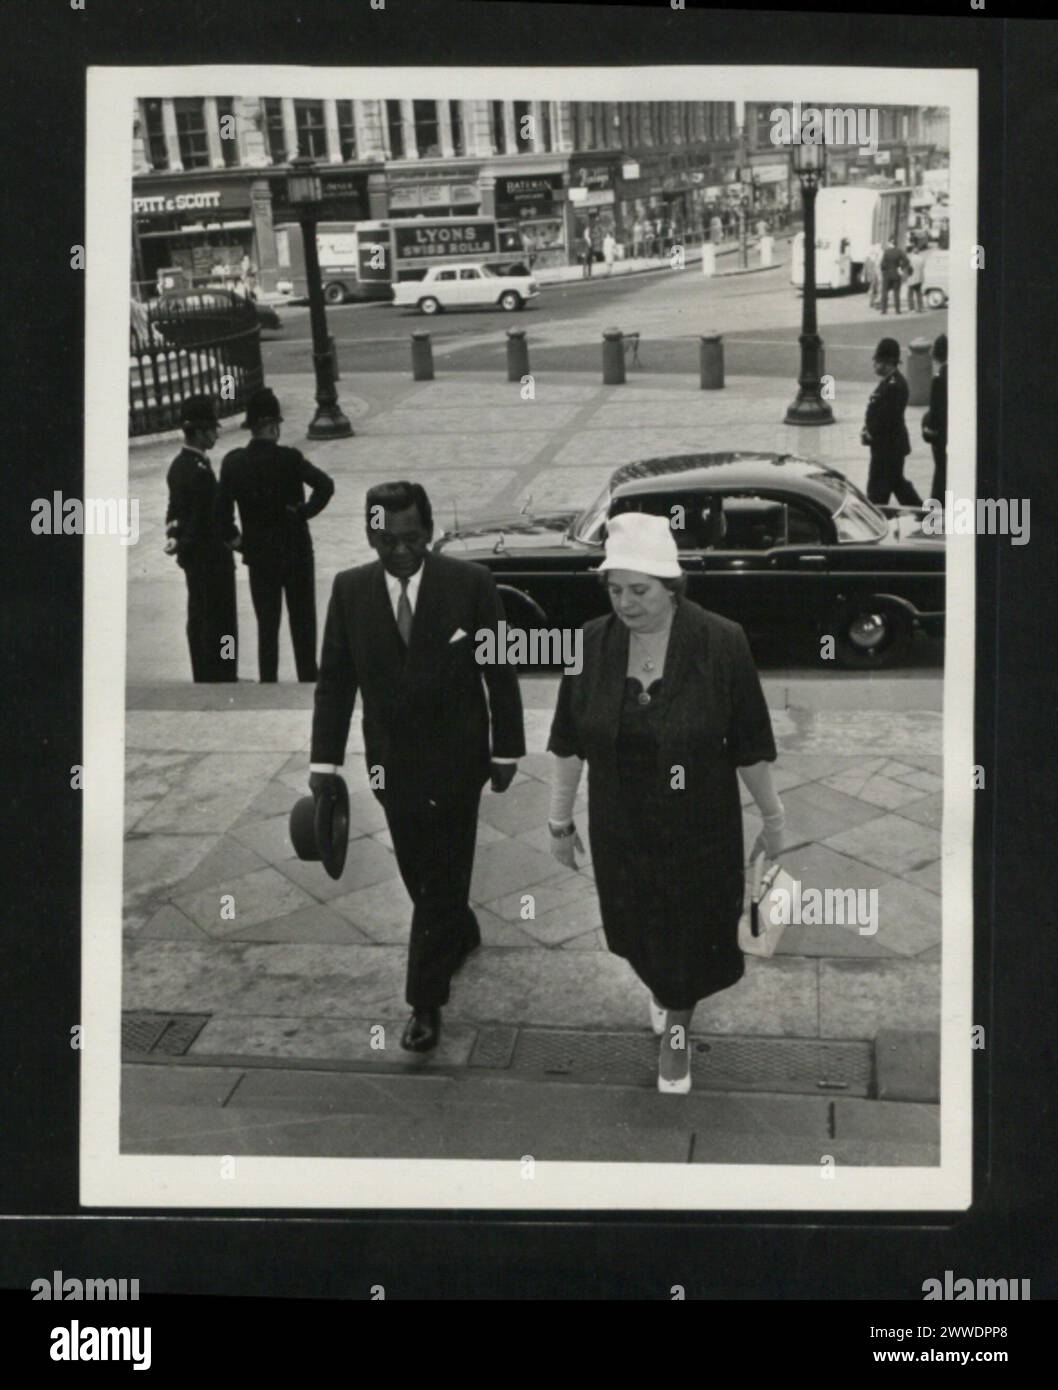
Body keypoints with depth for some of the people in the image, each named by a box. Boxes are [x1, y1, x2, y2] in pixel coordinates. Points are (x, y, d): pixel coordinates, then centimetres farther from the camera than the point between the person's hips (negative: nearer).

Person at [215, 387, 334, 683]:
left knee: (267, 624, 10)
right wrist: (304, 512, -11)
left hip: (259, 555, 2)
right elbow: (325, 485, -25)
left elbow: (222, 511, -6)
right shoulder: (289, 458, -13)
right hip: (296, 551, -2)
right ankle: (308, 678, 17)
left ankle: (268, 682, 10)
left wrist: (237, 541, 6)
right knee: (303, 622, 10)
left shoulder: (233, 462, -5)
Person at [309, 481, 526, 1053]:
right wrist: (324, 760, -3)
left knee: (442, 877, 1)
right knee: (420, 873, 16)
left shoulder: (470, 583, -11)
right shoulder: (350, 589, -4)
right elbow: (334, 680, 0)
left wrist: (505, 749, -3)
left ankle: (425, 1002, 11)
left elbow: (500, 671, -5)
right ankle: (461, 933, 45)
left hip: (455, 758, -3)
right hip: (391, 761, 3)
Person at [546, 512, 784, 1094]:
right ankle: (660, 990, 54)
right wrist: (559, 821, 3)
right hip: (620, 829, 3)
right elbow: (568, 743, -2)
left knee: (690, 932, 12)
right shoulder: (591, 643, -11)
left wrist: (772, 817, -1)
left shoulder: (722, 643, -19)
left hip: (700, 828, -2)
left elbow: (750, 745, -9)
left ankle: (675, 1032, 39)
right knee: (639, 926, 20)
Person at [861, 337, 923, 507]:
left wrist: (870, 435, -13)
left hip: (888, 447, -11)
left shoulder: (894, 385, -21)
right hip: (890, 444, 11)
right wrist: (868, 430, 5)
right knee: (896, 483, 20)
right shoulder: (889, 381, 12)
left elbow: (887, 418, -24)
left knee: (877, 488, -3)